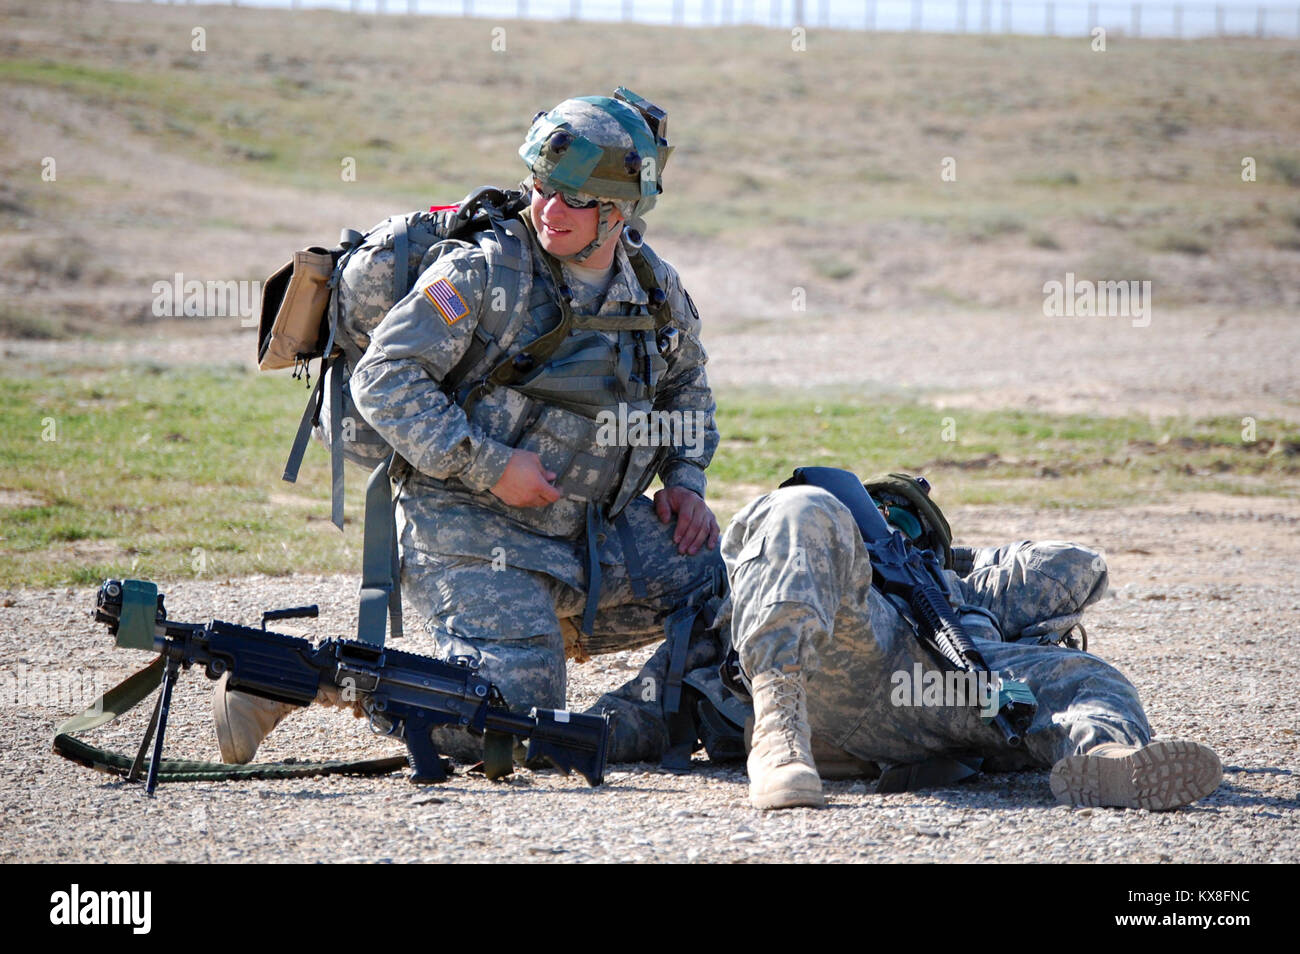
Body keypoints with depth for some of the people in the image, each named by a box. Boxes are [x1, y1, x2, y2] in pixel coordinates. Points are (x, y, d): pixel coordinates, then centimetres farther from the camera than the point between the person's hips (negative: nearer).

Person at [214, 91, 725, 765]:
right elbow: (382, 380, -17)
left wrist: (685, 478, 8)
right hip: (472, 533, -7)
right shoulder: (482, 273, -14)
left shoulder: (657, 288, 6)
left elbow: (686, 385, 26)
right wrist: (490, 466, -21)